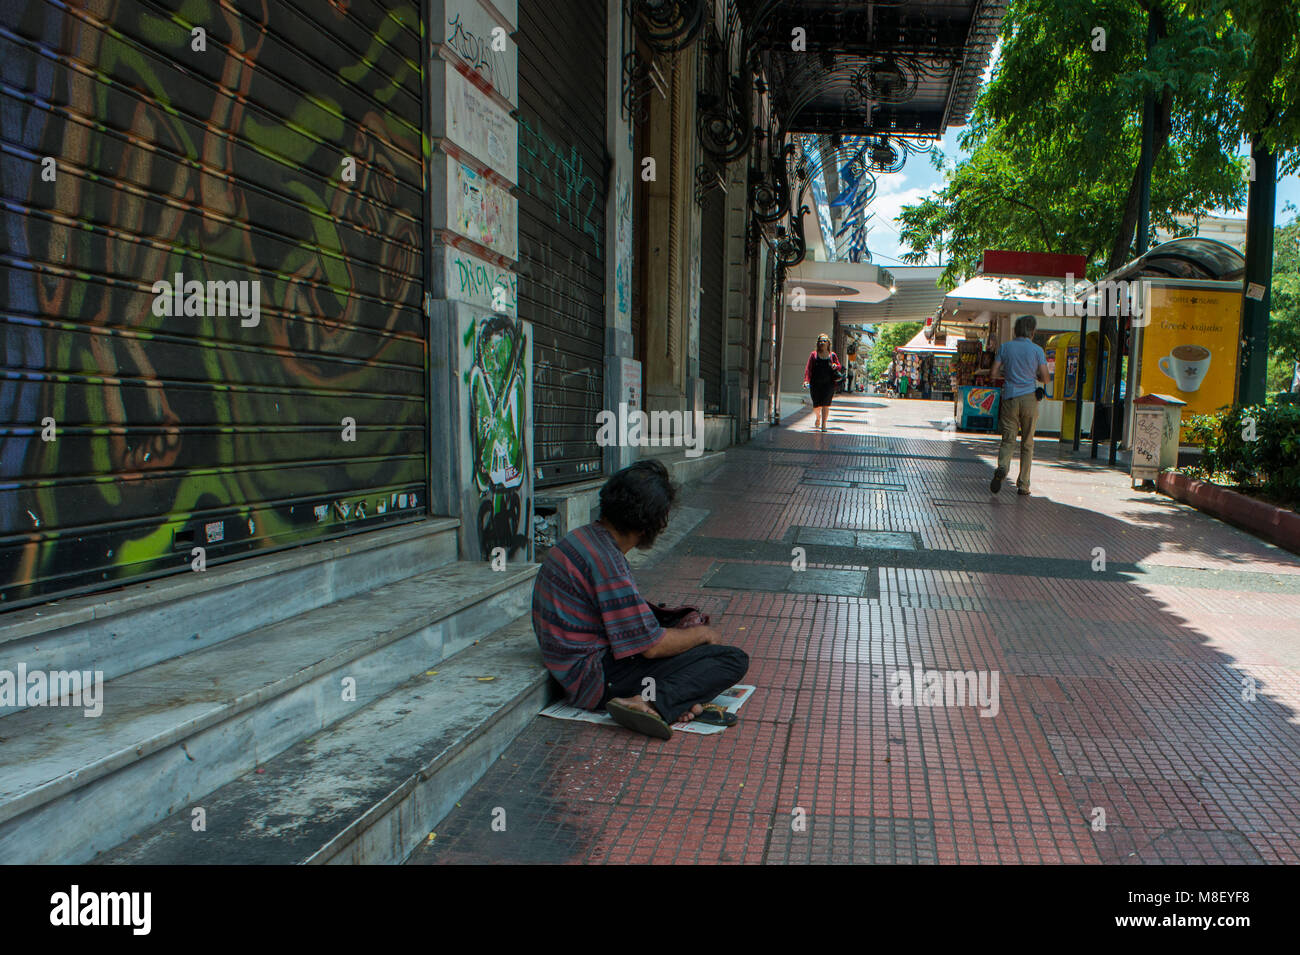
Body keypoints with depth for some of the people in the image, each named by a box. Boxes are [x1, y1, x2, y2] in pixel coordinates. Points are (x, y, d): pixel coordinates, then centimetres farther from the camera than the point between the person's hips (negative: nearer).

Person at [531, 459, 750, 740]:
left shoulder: (585, 538, 9)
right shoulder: (605, 559, -23)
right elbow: (652, 646, -18)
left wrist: (680, 629, 12)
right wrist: (703, 634, 0)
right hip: (597, 679, -10)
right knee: (734, 659, -11)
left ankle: (680, 701, -5)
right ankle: (653, 704, -29)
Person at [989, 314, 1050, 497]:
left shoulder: (1005, 347, 4)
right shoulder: (1037, 350, 0)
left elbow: (993, 374, 1)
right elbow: (1045, 378, -3)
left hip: (1010, 397, 1)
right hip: (1029, 398, -1)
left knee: (1008, 440, 4)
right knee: (1027, 444, 9)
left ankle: (1002, 467, -28)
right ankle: (1023, 485, 9)